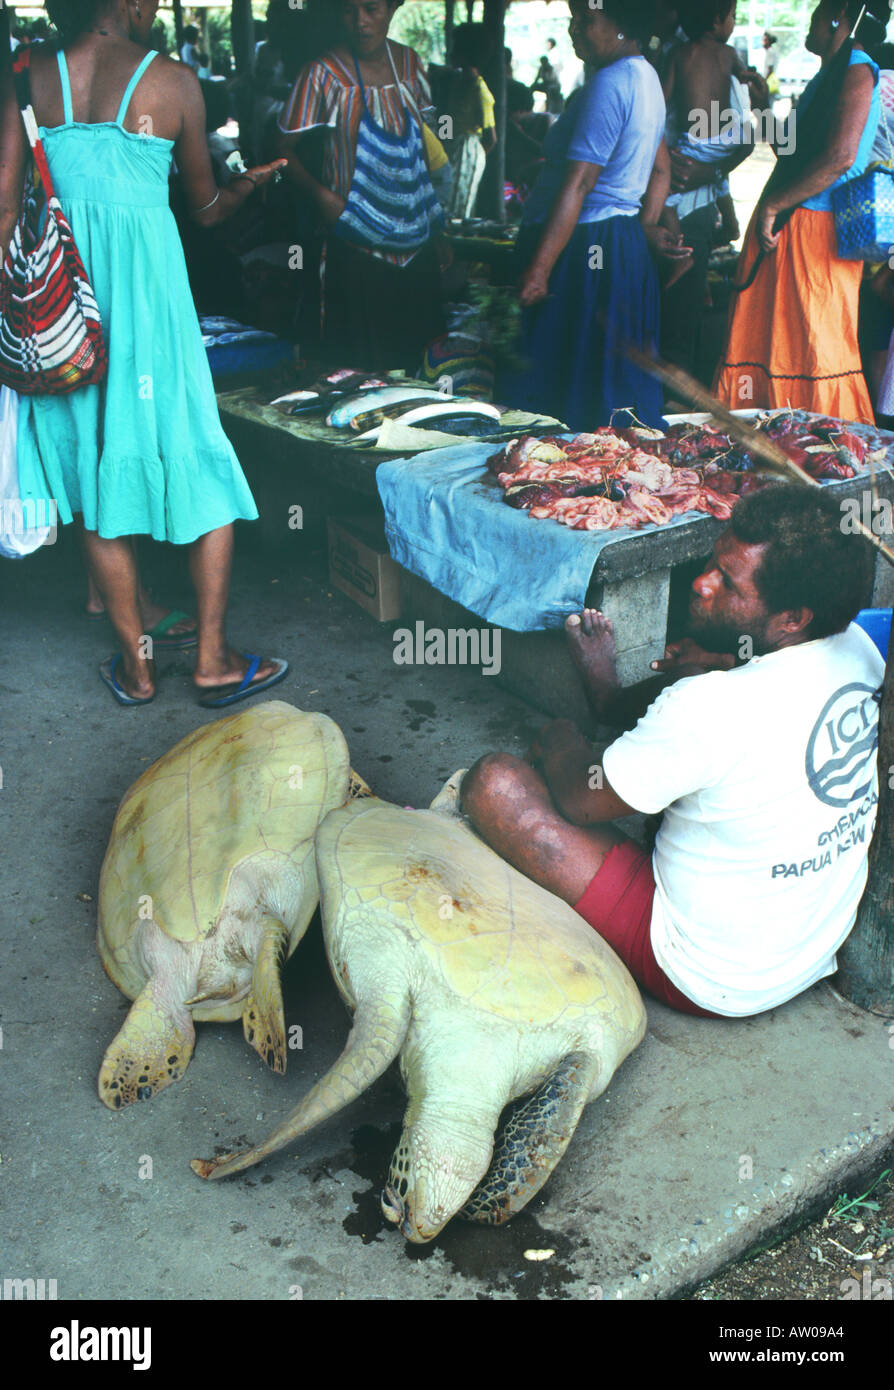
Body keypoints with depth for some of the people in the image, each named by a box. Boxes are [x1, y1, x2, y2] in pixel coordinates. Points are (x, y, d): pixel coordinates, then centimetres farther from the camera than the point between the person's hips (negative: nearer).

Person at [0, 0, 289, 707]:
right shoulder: (172, 80, -2)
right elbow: (207, 209, 10)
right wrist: (250, 182, 30)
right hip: (146, 281, -3)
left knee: (95, 464, 11)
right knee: (202, 464, 7)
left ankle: (136, 661, 18)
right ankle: (213, 659, 9)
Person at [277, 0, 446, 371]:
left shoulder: (409, 63, 8)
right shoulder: (323, 74, -8)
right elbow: (285, 149, -4)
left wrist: (436, 229, 15)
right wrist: (321, 194, -22)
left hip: (416, 245, 5)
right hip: (358, 249, -5)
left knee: (420, 360, 10)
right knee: (361, 368, -1)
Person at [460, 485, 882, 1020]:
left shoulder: (708, 709, -33)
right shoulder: (856, 647, -10)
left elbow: (578, 799, -17)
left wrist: (559, 737, 4)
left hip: (714, 983, -8)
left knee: (494, 782, -12)